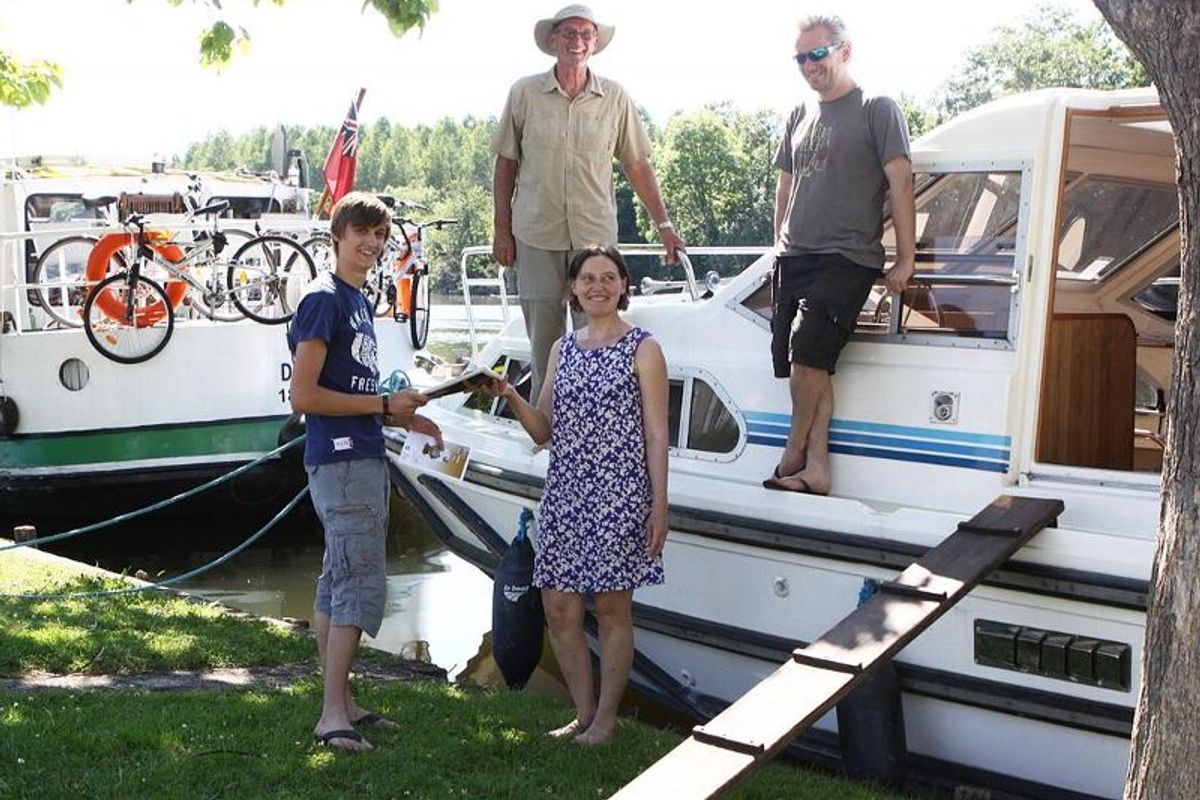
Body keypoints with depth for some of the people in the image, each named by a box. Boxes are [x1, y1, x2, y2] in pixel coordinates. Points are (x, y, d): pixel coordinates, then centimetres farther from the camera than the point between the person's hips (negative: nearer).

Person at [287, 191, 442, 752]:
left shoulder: (358, 301, 18)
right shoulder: (323, 298, -11)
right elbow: (304, 396, -17)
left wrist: (403, 419, 11)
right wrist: (385, 404, -13)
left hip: (363, 459, 10)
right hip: (340, 460, -10)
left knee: (338, 584, 13)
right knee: (362, 585, -11)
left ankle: (341, 702, 21)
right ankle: (333, 715, -7)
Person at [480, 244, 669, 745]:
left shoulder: (642, 349, 0)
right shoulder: (562, 350, 14)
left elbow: (656, 435, -3)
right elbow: (544, 430, 14)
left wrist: (659, 503, -9)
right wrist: (510, 397, -4)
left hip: (619, 492, -5)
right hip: (564, 491, 5)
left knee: (612, 608, 2)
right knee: (559, 608, 5)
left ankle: (606, 718, 15)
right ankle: (584, 713, 20)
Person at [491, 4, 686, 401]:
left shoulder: (614, 97, 5)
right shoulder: (524, 93, 3)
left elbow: (637, 164, 9)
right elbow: (506, 164, 7)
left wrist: (663, 224, 7)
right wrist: (502, 231, 4)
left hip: (596, 234, 0)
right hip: (536, 235, 0)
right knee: (543, 343, 5)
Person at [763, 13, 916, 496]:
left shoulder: (877, 110, 1)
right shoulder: (800, 118, 20)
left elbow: (900, 181, -4)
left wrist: (905, 258, -9)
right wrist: (779, 245, 22)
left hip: (847, 257, -6)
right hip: (794, 257, 6)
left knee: (807, 347, -20)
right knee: (810, 364, 0)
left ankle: (793, 454, -5)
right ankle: (816, 469, 0)